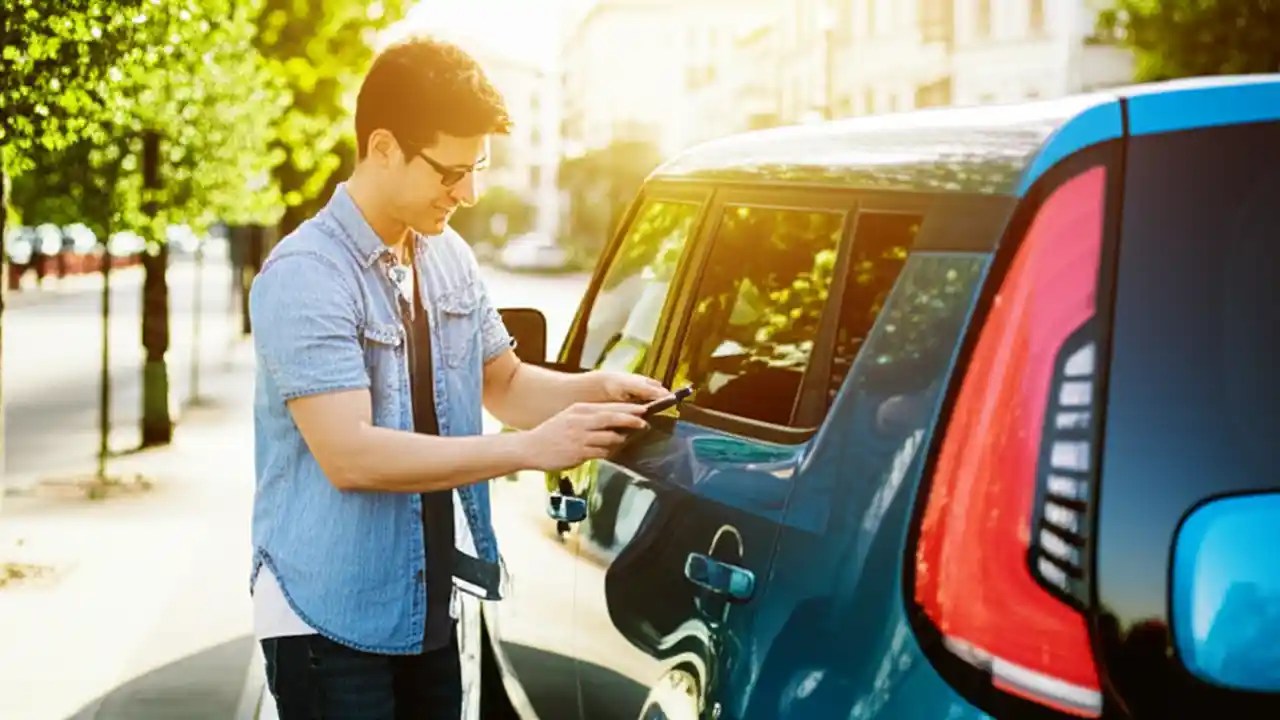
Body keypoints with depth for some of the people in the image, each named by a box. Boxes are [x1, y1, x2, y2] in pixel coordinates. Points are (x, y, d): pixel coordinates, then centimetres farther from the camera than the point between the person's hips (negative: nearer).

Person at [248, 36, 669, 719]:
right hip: (332, 615, -7)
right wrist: (529, 449, -28)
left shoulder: (449, 257, 5)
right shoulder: (304, 277, -19)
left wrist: (595, 389, -4)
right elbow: (350, 455, -27)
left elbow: (504, 383, 17)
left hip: (428, 605, 7)